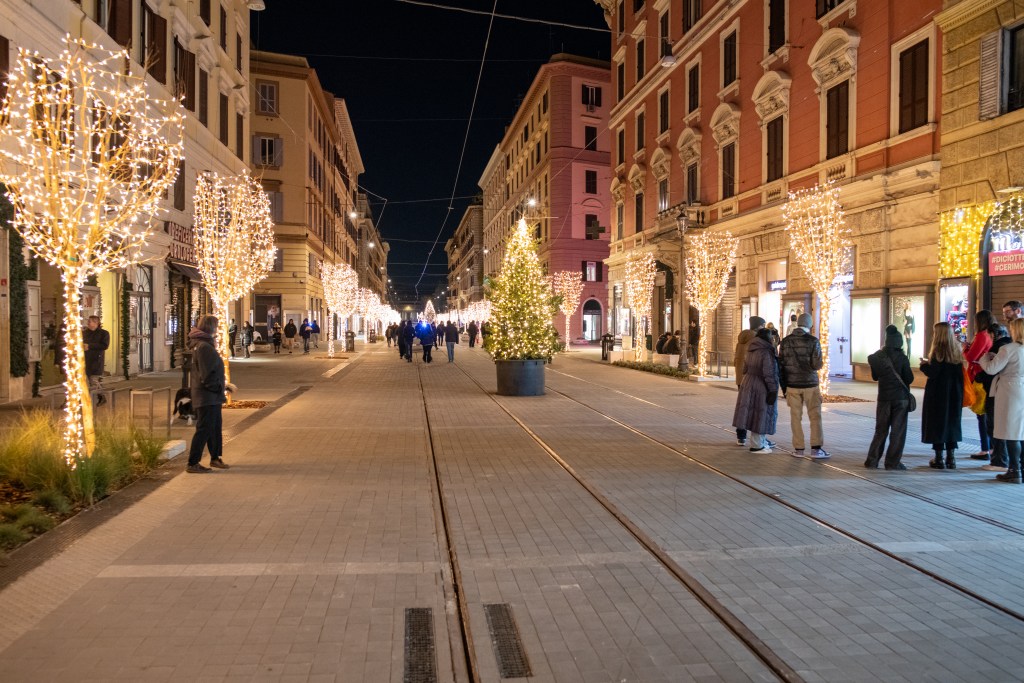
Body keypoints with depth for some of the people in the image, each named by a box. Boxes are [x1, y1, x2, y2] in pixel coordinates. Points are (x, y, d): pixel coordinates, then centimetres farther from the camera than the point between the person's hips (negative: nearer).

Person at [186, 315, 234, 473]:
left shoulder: (204, 344, 13)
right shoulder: (204, 347, -19)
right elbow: (207, 377, -23)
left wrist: (223, 383, 11)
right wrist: (222, 386, -14)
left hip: (212, 396, 10)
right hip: (206, 396, -10)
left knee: (216, 427, 18)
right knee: (204, 429, -5)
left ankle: (215, 457, 30)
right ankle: (193, 464, 1)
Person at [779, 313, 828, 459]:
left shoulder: (785, 342, 1)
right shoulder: (813, 341, -9)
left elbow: (780, 365, 3)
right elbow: (817, 365, -12)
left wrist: (783, 386, 11)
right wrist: (820, 363, 12)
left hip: (792, 385, 2)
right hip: (810, 384, -2)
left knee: (796, 417, 7)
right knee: (815, 416, 6)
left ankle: (798, 449, 9)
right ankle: (816, 448, 3)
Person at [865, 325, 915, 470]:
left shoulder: (877, 357, -2)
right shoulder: (902, 358, -12)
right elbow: (909, 379, -8)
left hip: (884, 398, 3)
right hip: (901, 398, -3)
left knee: (880, 430, 13)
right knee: (898, 431, 4)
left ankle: (872, 460, 11)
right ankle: (892, 462, 3)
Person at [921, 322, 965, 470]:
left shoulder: (939, 351, -14)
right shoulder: (956, 351, 6)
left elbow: (932, 373, -19)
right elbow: (959, 374, 7)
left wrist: (924, 365, 0)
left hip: (938, 395, -6)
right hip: (954, 395, 6)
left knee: (937, 424, 1)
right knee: (951, 423, 12)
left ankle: (939, 459, 3)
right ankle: (951, 458, 14)